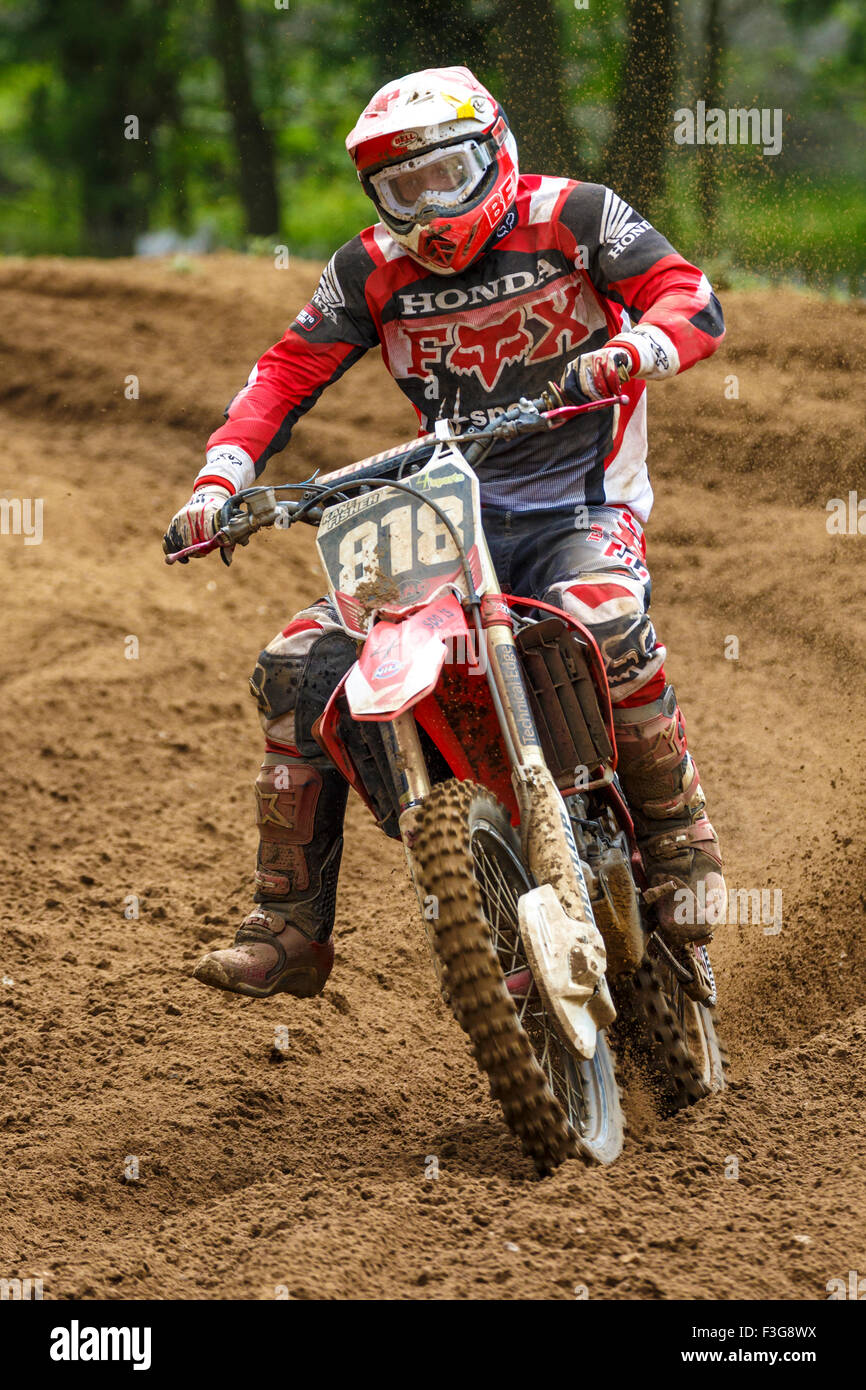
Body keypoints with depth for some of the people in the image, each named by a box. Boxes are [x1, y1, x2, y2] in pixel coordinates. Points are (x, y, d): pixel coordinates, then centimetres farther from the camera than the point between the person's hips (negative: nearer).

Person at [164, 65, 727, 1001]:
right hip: (452, 519, 4)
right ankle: (288, 929, -4)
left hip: (583, 508, -4)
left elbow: (692, 300, -9)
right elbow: (287, 373, 6)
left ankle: (680, 837, -16)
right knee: (297, 667, -13)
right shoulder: (373, 272, 7)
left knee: (606, 623, -39)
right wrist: (218, 481, -11)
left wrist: (627, 351, -32)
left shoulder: (570, 217, -3)